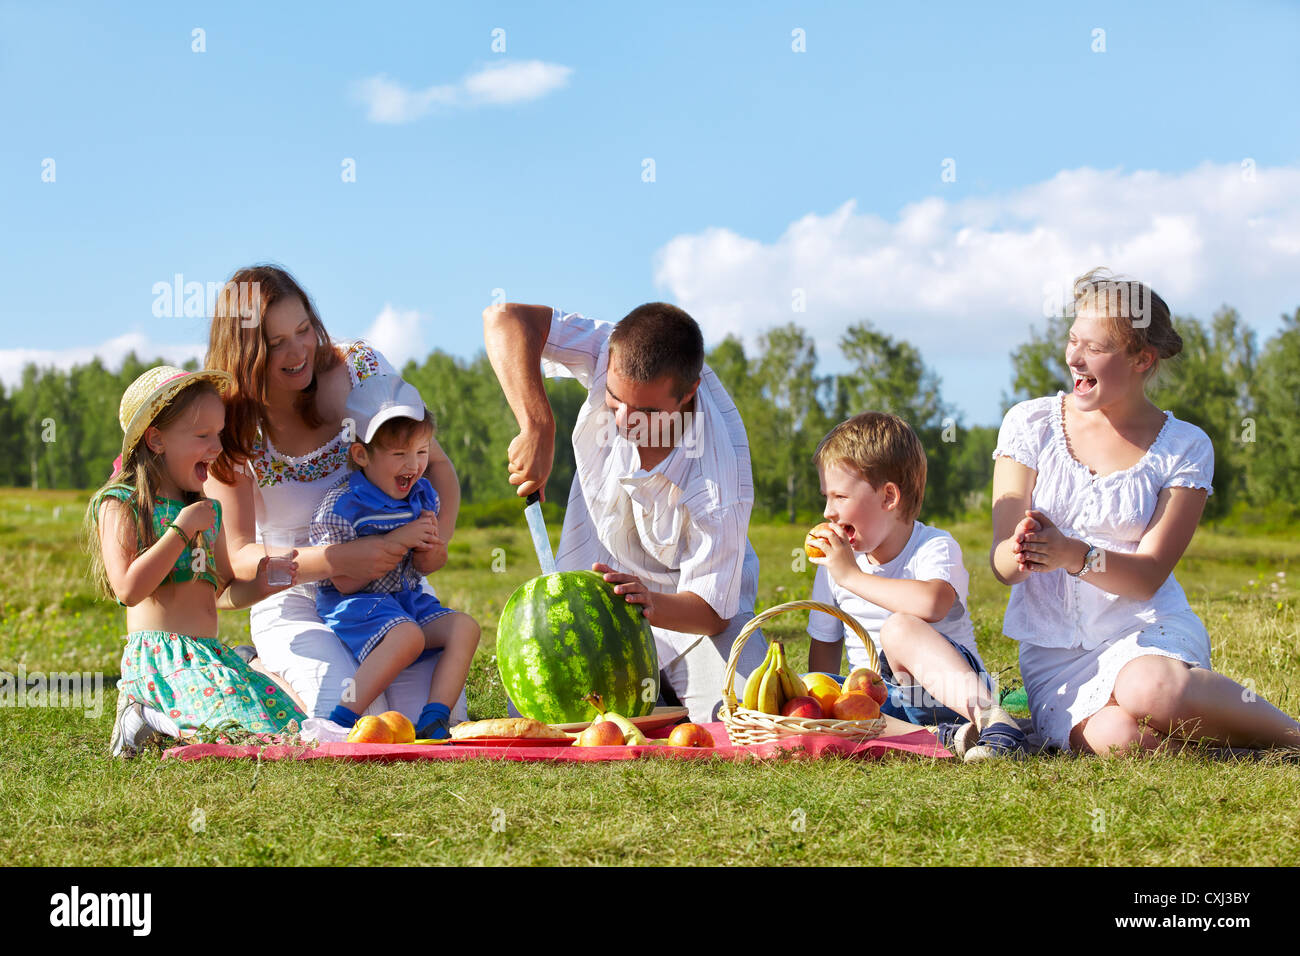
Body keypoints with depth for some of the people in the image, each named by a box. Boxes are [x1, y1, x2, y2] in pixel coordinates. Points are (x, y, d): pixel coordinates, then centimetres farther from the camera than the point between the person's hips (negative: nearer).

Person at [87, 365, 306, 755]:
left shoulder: (206, 512, 20)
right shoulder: (120, 505, -3)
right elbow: (129, 589, -16)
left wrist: (257, 586, 5)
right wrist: (181, 530, -13)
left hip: (211, 653, 8)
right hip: (160, 657, -8)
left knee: (289, 723, -6)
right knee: (248, 729, -28)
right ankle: (144, 718, -6)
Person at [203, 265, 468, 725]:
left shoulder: (361, 367, -6)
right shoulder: (232, 432, -12)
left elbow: (437, 467, 2)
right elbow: (238, 557, -16)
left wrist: (434, 537, -19)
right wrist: (340, 560, -31)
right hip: (296, 604, -2)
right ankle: (271, 676, 5)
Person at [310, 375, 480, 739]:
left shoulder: (423, 496, 5)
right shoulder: (340, 506, -16)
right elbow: (344, 582, -18)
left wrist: (430, 551, -12)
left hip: (409, 599, 7)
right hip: (354, 604, -7)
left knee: (464, 627, -12)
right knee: (408, 636, -33)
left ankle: (433, 720, -19)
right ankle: (343, 719, -27)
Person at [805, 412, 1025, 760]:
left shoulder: (935, 548, -11)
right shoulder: (835, 563, 8)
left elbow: (933, 604, -36)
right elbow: (825, 643, 16)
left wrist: (851, 575, -28)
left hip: (948, 686, -6)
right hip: (880, 698, 6)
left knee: (898, 628, -37)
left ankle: (989, 717, -48)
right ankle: (940, 735, -32)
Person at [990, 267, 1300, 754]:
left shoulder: (1185, 448, 3)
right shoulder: (1031, 423, 5)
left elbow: (1149, 575, -6)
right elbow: (1002, 563, 0)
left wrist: (1075, 556, -28)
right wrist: (1019, 555, -27)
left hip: (1146, 628, 0)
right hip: (1053, 649, 0)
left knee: (1148, 688, -38)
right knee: (1115, 738, -34)